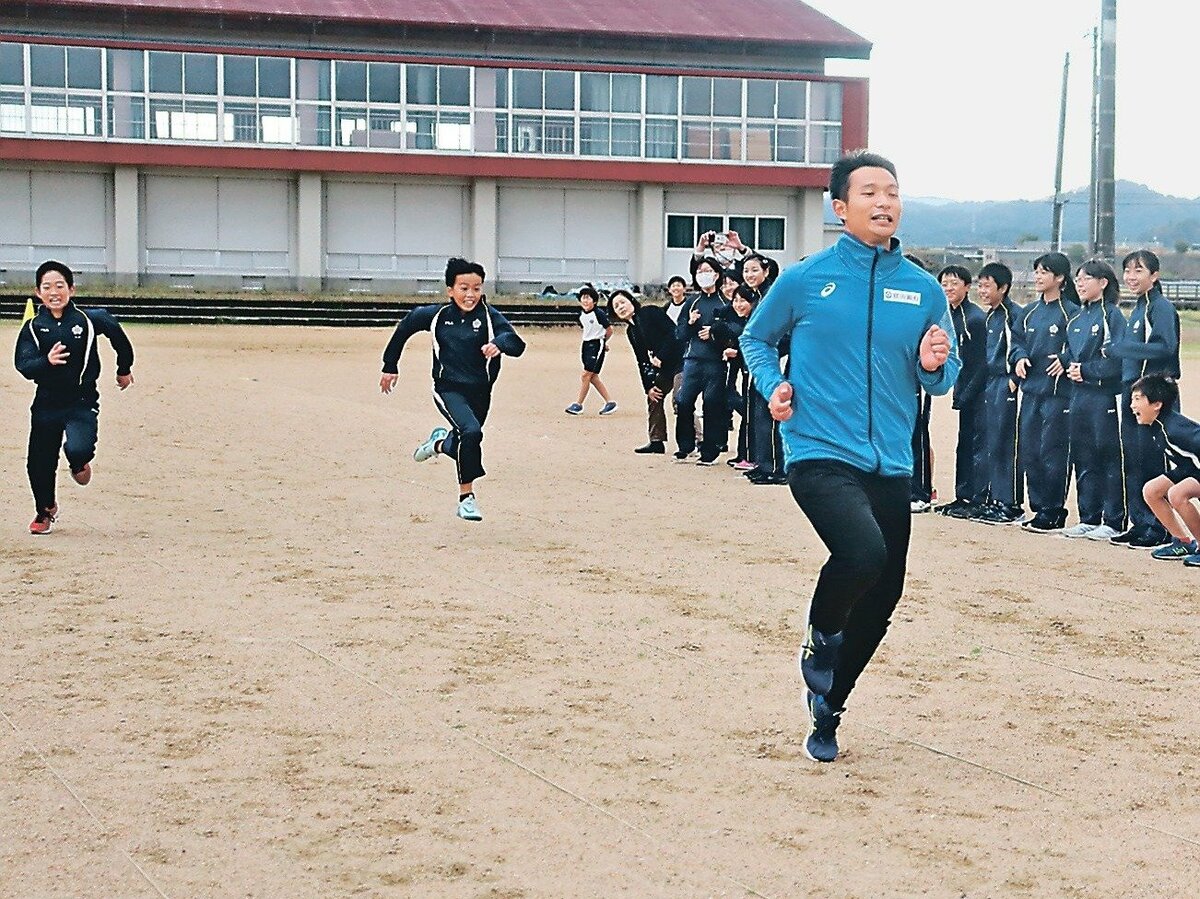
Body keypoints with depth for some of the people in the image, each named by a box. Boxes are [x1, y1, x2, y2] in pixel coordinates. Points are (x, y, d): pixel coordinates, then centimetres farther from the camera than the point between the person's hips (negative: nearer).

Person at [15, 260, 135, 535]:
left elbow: (117, 334, 13)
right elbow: (23, 365, -14)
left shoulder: (89, 320, -6)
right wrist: (47, 361, -35)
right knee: (40, 464, 6)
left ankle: (80, 462, 12)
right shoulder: (33, 327, -2)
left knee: (77, 449, -28)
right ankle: (45, 511, 37)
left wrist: (124, 369, 25)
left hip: (82, 402, -2)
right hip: (46, 404, 2)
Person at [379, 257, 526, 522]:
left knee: (465, 445, 14)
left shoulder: (490, 317, -10)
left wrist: (499, 344, -47)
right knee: (471, 431, -28)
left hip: (480, 393, 2)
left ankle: (440, 442, 51)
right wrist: (390, 366, 15)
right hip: (448, 389, -2)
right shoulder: (437, 315, -6)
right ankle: (466, 497, -16)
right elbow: (406, 325, 12)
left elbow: (517, 345, -24)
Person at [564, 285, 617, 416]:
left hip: (597, 345, -8)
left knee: (586, 375, -10)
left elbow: (609, 329, -6)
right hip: (586, 345, 8)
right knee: (593, 377, 7)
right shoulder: (582, 315, 6)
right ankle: (610, 402, 15)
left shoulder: (599, 313, -15)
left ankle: (578, 404, -3)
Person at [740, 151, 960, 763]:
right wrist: (773, 386, -3)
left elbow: (944, 378, 14)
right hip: (819, 455, -4)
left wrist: (934, 367, -9)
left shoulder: (923, 290, 6)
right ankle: (821, 638, 3)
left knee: (883, 595, 9)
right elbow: (756, 338, 15)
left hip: (890, 465, 5)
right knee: (864, 552, -30)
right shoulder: (805, 279, -1)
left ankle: (826, 711, 32)